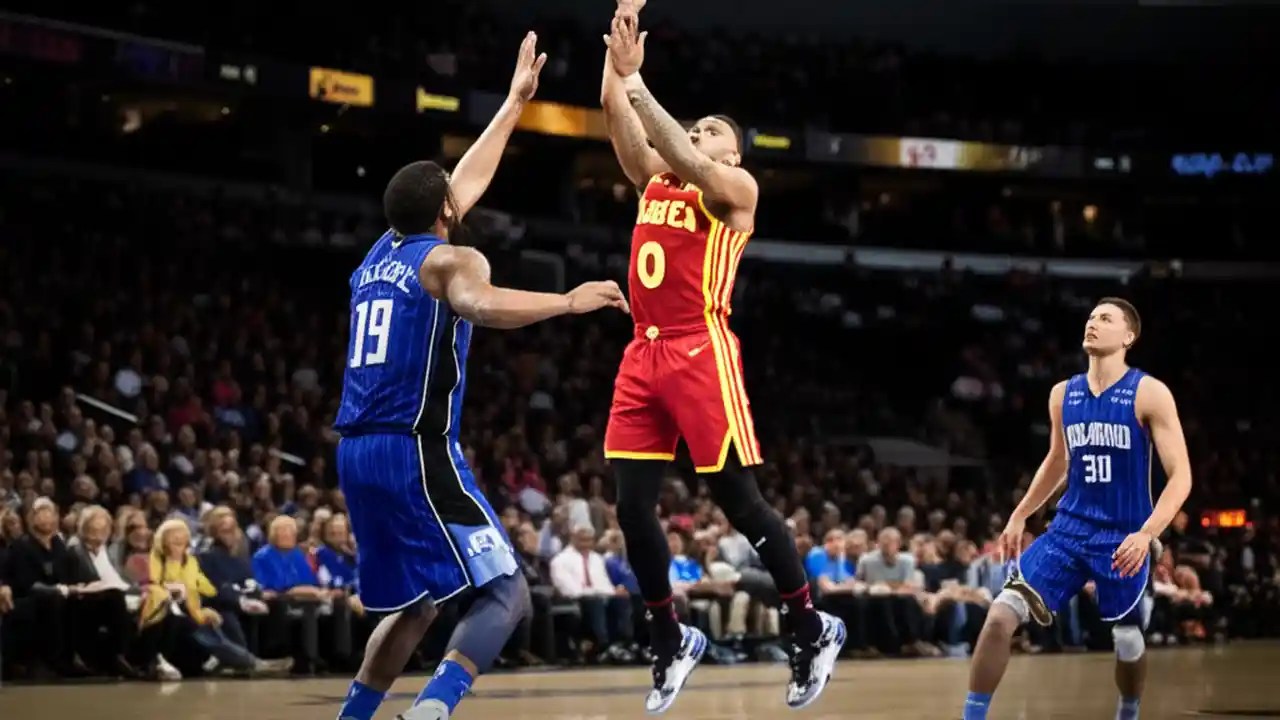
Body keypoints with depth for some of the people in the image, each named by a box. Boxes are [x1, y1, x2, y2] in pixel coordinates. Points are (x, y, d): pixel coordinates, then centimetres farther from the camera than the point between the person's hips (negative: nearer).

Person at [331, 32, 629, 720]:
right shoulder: (450, 259, -4)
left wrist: (515, 102, 38)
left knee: (412, 605, 23)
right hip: (416, 452, -8)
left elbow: (467, 182, 32)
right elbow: (480, 305, -30)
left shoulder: (378, 255, 20)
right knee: (506, 594, -8)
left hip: (358, 453, 8)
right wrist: (568, 301, -28)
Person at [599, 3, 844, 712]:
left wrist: (638, 86, -20)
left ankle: (812, 630, 9)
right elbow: (615, 115, 10)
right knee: (632, 508, 1)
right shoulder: (654, 176, 19)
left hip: (700, 352, -6)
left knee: (739, 502, -4)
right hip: (644, 352, 6)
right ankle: (671, 642, 14)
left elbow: (683, 157, -17)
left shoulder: (737, 189, 1)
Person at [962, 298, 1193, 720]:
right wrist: (1019, 517, 18)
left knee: (1128, 641, 10)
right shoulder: (1063, 395, 5)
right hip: (1069, 529, 4)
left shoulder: (1149, 394, -10)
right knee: (1000, 615, -13)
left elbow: (1180, 476, -13)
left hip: (1124, 539, -4)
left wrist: (1147, 534, -25)